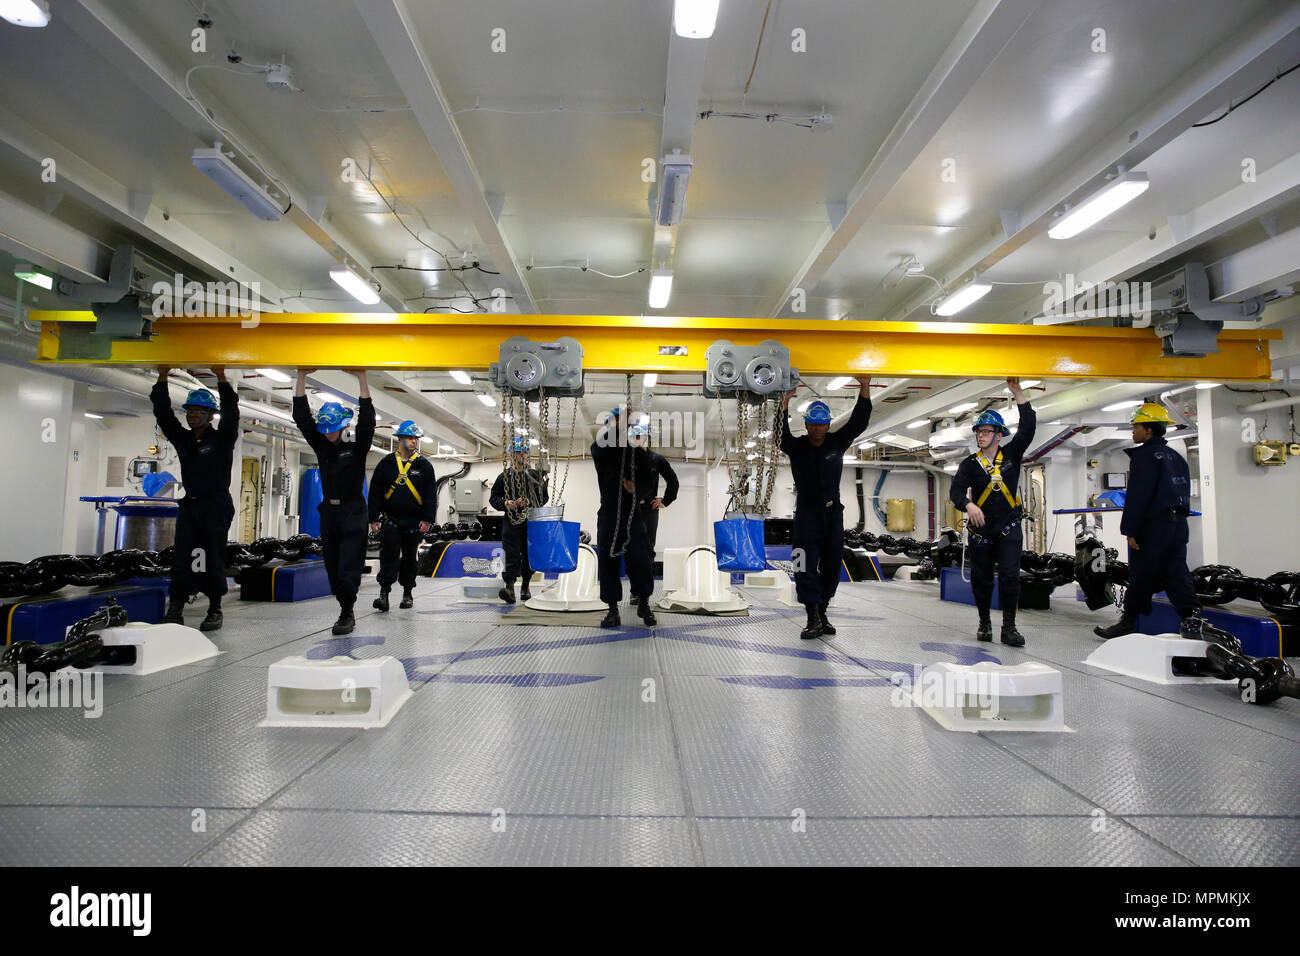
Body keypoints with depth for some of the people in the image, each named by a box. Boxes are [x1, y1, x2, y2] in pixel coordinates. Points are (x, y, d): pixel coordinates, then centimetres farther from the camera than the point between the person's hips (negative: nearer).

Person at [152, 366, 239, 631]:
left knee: (214, 558, -1)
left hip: (217, 507, -4)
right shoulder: (182, 438, 10)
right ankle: (175, 610, -3)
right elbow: (163, 413, 5)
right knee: (182, 557, -2)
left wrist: (221, 377, -20)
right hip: (190, 505, 5)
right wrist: (162, 376, -2)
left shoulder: (222, 439, -2)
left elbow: (230, 413, -15)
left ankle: (215, 609, 7)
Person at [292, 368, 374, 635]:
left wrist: (361, 378, -15)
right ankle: (346, 611, 15)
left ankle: (347, 613, -5)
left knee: (348, 569, -11)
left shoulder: (357, 448, -1)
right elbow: (301, 417, 6)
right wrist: (302, 376, 2)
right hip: (328, 512, 5)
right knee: (333, 568, 6)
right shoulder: (321, 446, 9)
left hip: (353, 513, -5)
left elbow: (367, 420, -13)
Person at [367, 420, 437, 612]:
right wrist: (374, 518, -1)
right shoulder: (386, 463, 4)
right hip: (390, 519, 0)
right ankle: (384, 593, -5)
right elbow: (375, 492, 6)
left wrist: (427, 519, -6)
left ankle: (408, 593, 19)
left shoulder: (424, 465, 4)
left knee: (410, 557, 9)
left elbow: (431, 494, 2)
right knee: (389, 555, -7)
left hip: (414, 521, 1)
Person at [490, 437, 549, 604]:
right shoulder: (504, 477, 6)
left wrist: (528, 502, -13)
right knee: (511, 554, -12)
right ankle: (509, 587, -20)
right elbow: (493, 498, 9)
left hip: (532, 521, 1)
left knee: (529, 554, 7)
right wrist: (505, 504, -11)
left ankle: (526, 587, 22)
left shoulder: (535, 476, 5)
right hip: (511, 520, -1)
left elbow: (544, 497, 2)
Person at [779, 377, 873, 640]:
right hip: (806, 513, -3)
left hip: (833, 512, 3)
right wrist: (785, 405, -33)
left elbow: (858, 422, -5)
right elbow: (781, 436, -23)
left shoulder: (837, 442, 3)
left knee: (831, 564, 9)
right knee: (806, 567, -13)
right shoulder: (797, 447, -3)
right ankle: (814, 619, -12)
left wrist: (865, 389, -16)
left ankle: (822, 612, 22)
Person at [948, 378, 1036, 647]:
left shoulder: (1011, 454, 3)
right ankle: (984, 624, 22)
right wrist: (968, 505, -36)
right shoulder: (970, 463, 0)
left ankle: (1009, 627, 0)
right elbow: (956, 490, -14)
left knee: (1009, 576, -9)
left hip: (1009, 527, 0)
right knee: (981, 579, 6)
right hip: (981, 529, 1)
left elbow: (1028, 426, -8)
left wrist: (1017, 392, -14)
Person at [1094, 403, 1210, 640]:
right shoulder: (1176, 457, 18)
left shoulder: (1144, 455, -9)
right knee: (1176, 573, 5)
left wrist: (1129, 530, -15)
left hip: (1153, 526, -8)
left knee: (1141, 576, 1)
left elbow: (1137, 496, -16)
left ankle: (1127, 623, 11)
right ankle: (1192, 618, -7)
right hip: (1179, 524, 8)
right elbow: (1185, 493, 21)